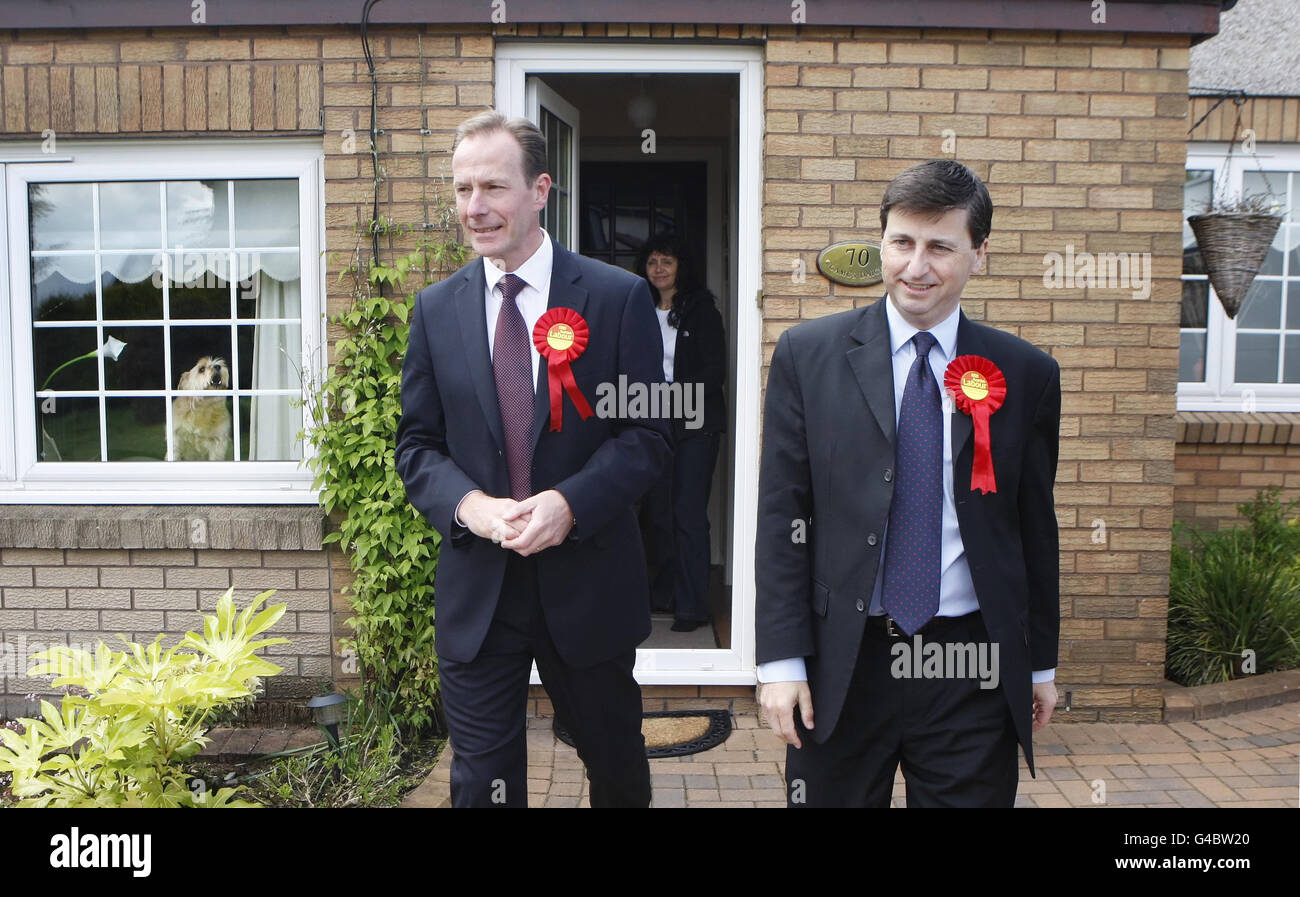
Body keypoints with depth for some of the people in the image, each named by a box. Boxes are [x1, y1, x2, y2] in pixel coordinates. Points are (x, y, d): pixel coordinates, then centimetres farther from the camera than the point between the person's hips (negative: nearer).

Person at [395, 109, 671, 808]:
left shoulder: (618, 297, -5)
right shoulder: (436, 308, 4)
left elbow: (648, 434, -6)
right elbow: (416, 443, 5)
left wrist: (570, 503, -21)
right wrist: (469, 505, -15)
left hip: (587, 580, -1)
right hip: (476, 588, 2)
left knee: (616, 763, 20)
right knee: (480, 782, 9)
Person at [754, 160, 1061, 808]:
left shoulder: (1026, 375, 3)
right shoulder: (808, 355, -2)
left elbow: (1035, 527, 9)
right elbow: (780, 516, -3)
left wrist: (1041, 662, 13)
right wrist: (781, 659, -7)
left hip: (972, 671, 1)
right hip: (842, 663, -1)